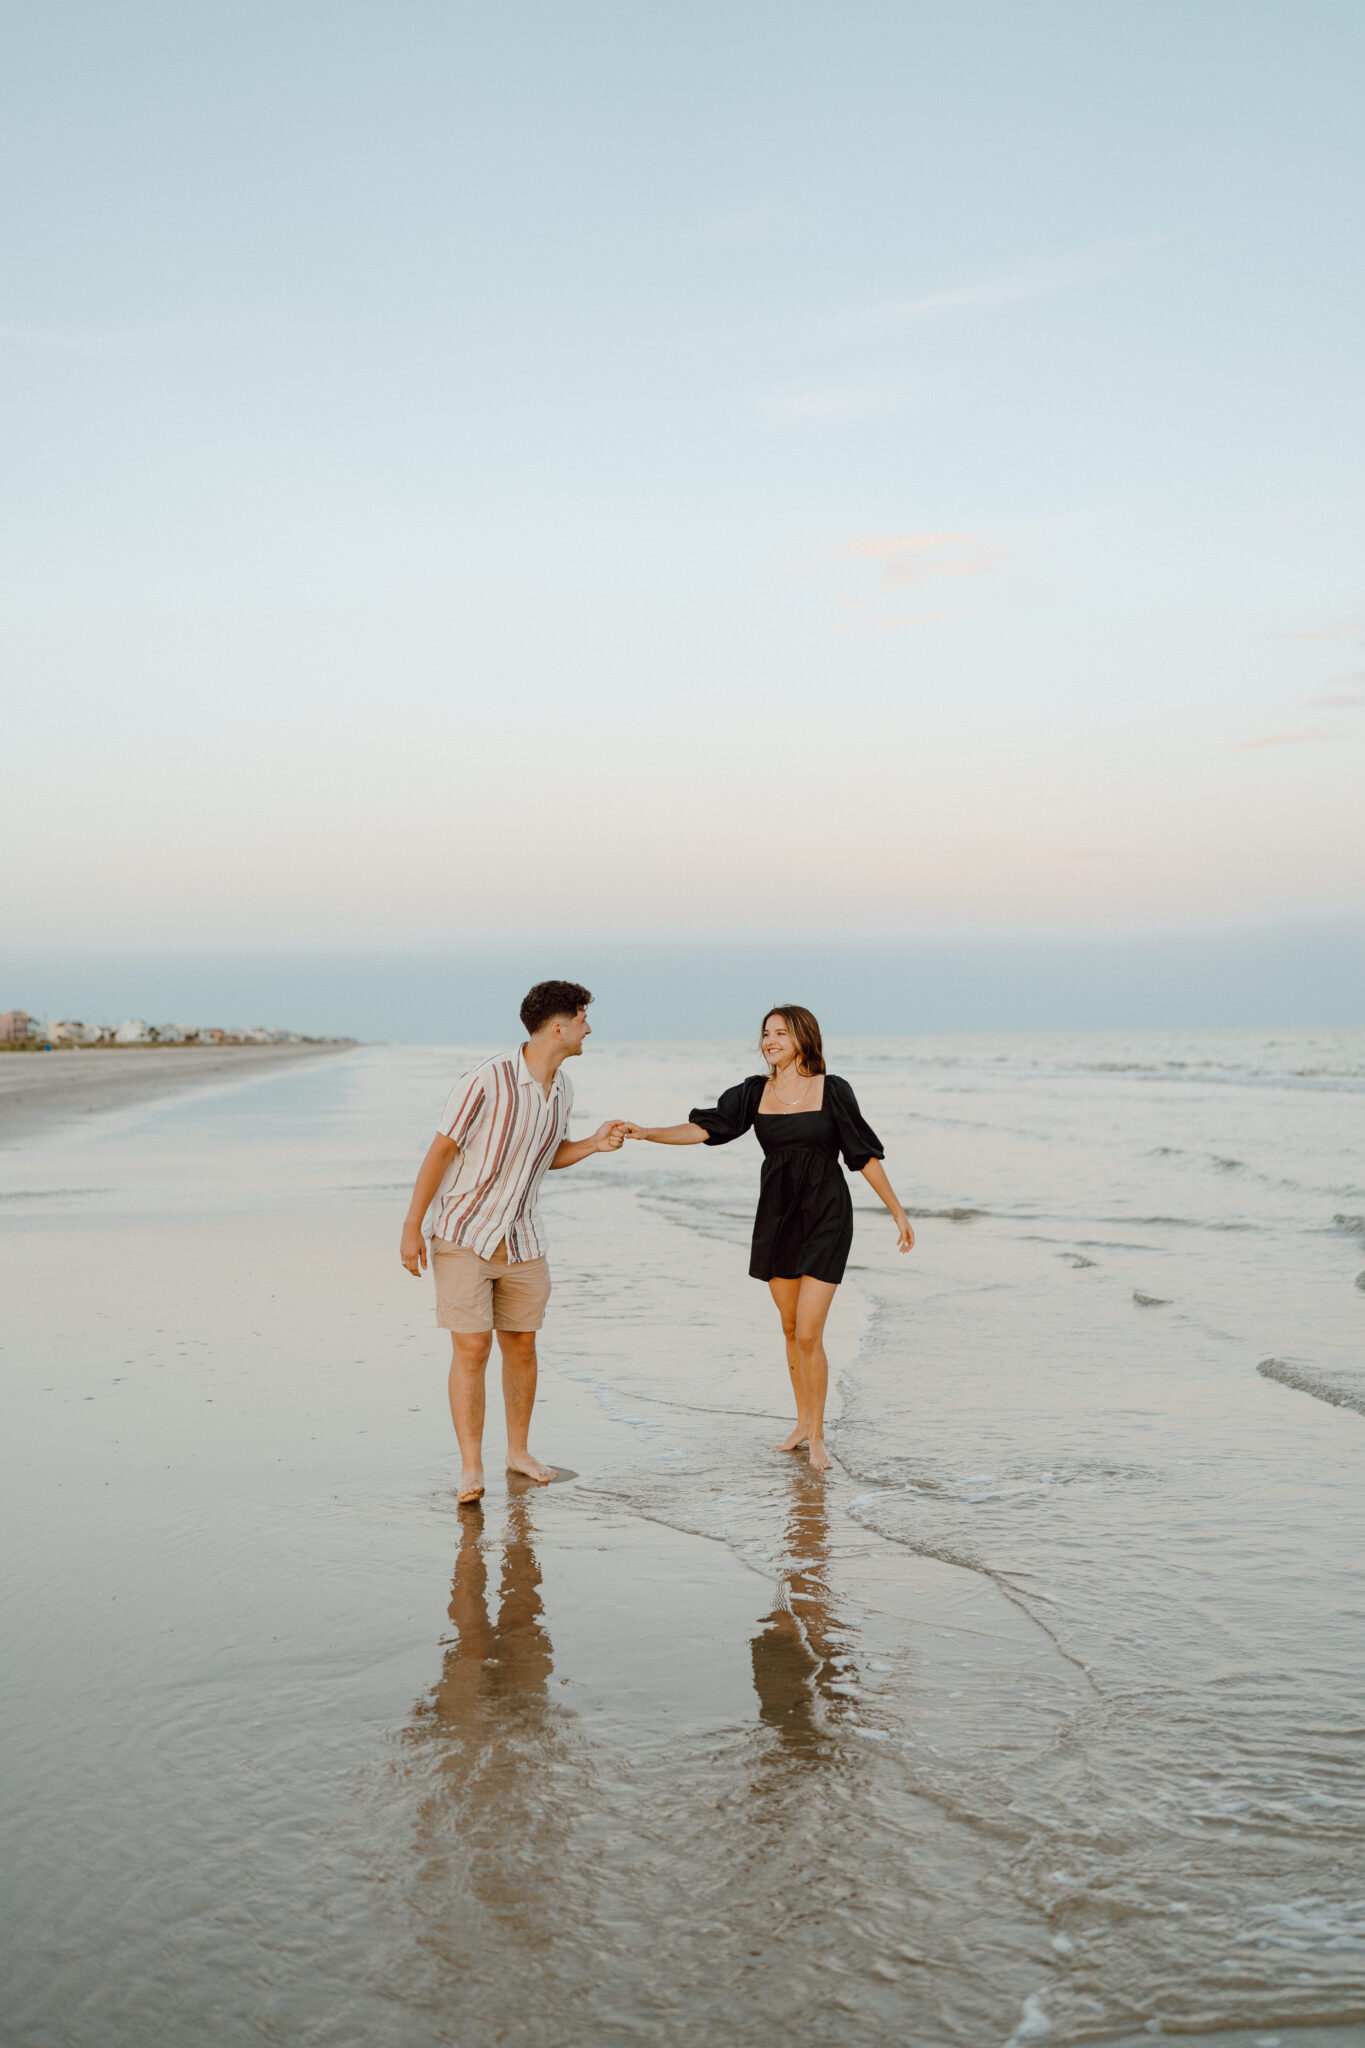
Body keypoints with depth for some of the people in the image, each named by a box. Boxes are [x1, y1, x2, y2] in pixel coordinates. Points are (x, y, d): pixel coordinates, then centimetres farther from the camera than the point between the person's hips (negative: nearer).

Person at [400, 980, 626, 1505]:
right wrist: (412, 1227, -13)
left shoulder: (561, 1089, 2)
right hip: (463, 1235, -6)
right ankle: (471, 1470, -2)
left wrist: (593, 1144, -2)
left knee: (521, 1344, 11)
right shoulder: (487, 1079, -20)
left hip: (521, 1239, 6)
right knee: (471, 1347, -9)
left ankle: (518, 1450, 27)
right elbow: (441, 1150, -14)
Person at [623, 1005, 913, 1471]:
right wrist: (648, 1134, -17)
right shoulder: (755, 1093, 3)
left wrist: (897, 1211, 2)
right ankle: (802, 1423, 28)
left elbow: (865, 1155, -2)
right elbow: (705, 1128, -4)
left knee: (808, 1333, -9)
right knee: (790, 1328, 12)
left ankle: (817, 1437, 6)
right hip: (776, 1217, 4)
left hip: (825, 1220, -4)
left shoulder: (832, 1090, -7)